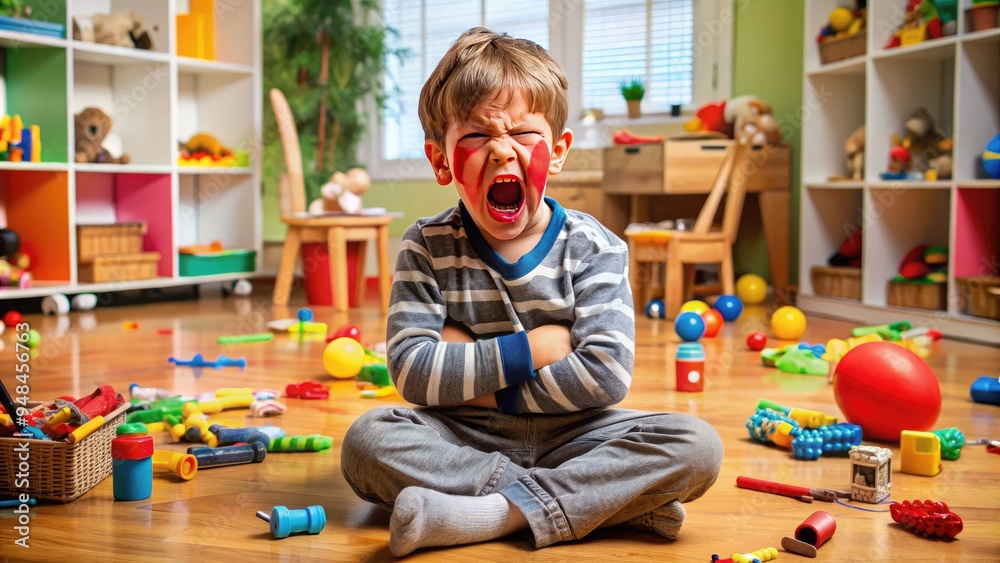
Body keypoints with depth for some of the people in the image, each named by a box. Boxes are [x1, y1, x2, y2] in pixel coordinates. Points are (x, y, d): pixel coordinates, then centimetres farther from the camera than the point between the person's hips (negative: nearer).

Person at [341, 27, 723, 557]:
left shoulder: (594, 248, -6)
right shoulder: (428, 248, -3)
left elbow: (606, 372, -17)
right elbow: (411, 369, -14)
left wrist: (480, 383, -15)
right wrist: (528, 350, -18)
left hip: (570, 434, 0)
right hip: (466, 439, 1)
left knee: (696, 445, -23)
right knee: (366, 441, -28)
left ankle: (500, 512, -29)